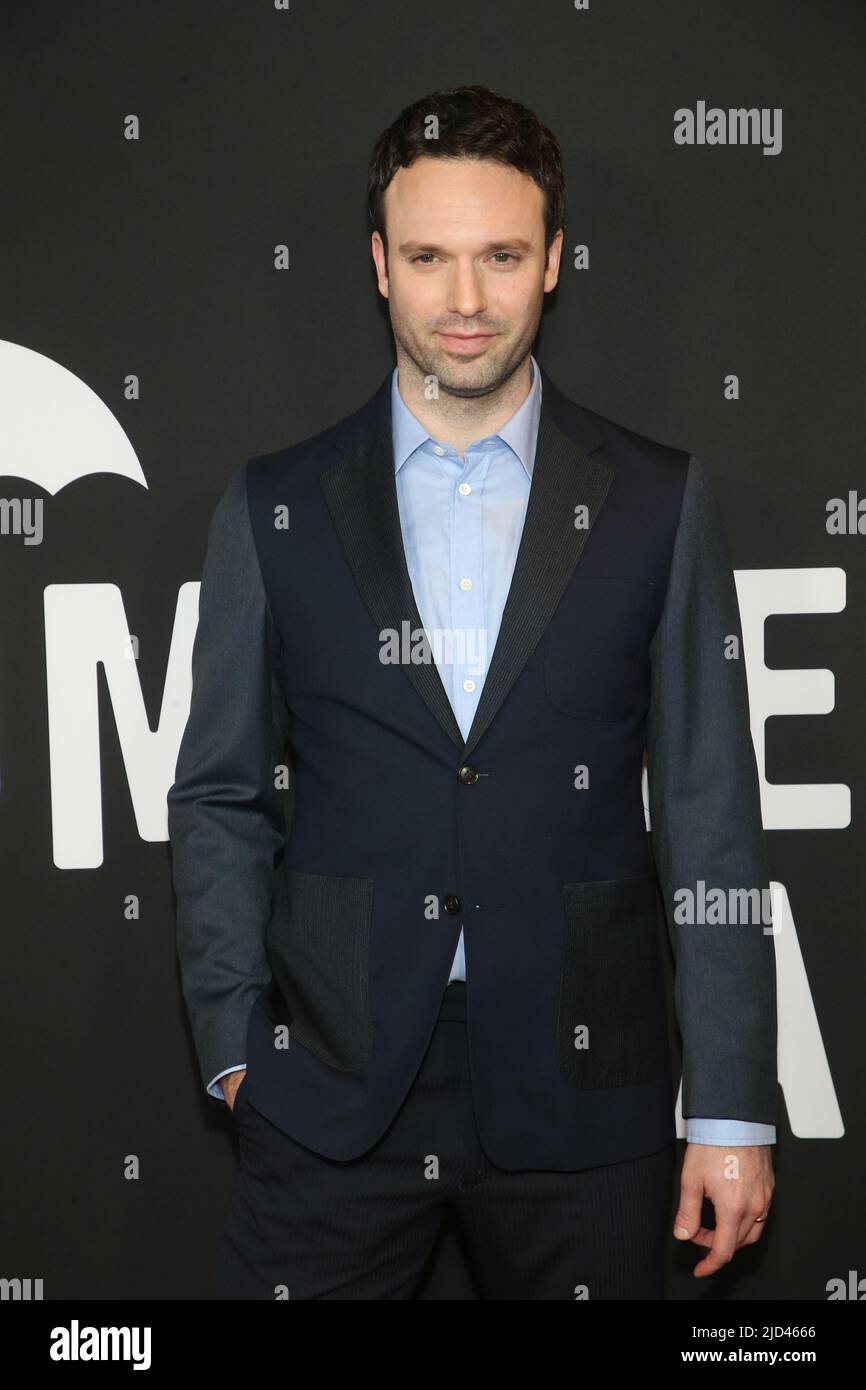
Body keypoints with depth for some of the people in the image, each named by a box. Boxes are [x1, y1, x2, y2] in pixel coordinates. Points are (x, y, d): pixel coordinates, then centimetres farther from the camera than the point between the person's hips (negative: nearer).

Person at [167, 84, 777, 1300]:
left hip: (579, 1087, 0)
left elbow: (710, 818, 0)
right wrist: (233, 1046, 2)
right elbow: (219, 800, 8)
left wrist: (731, 1109, -2)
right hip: (331, 1090, 1)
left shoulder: (660, 504, 1)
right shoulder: (273, 510, 3)